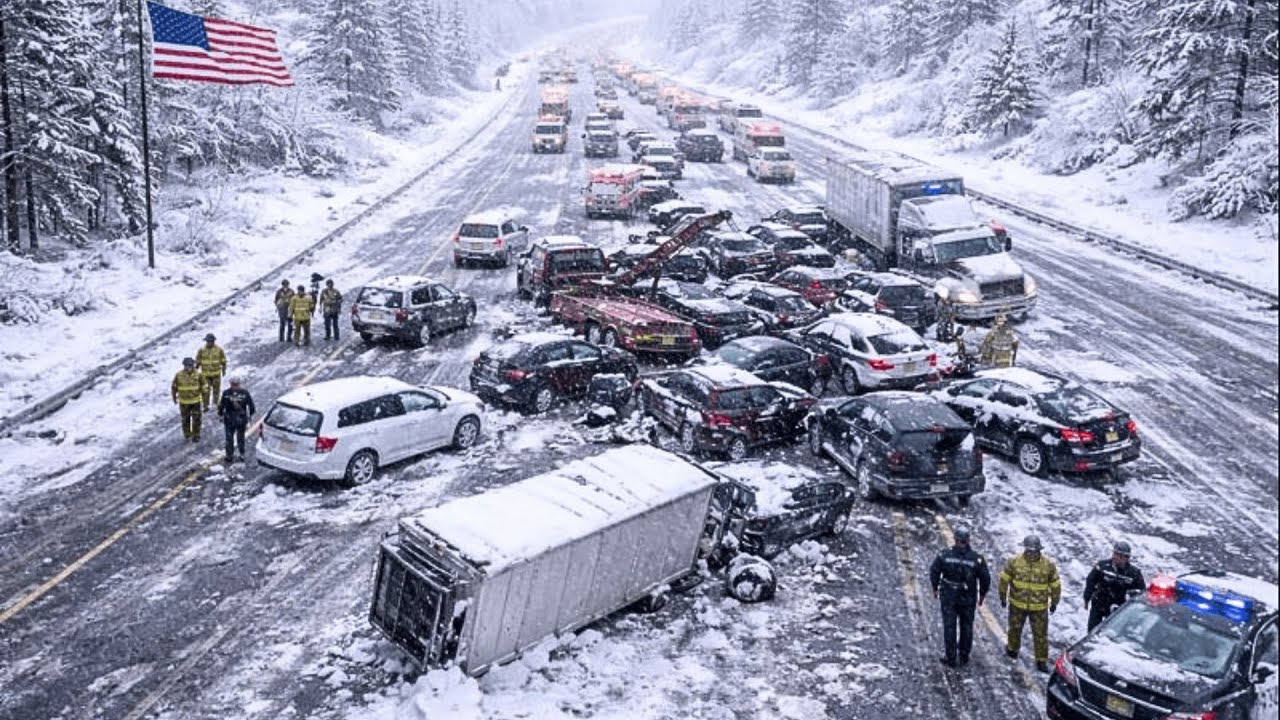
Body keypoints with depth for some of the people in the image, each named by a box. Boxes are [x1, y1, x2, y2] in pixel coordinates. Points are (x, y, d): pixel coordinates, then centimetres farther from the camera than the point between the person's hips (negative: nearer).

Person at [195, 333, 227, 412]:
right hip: (205, 374, -1)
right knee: (205, 390, -4)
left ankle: (215, 403, 29)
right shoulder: (201, 350, -4)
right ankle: (206, 405, 5)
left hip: (216, 373, 1)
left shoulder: (219, 350, -3)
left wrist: (224, 369, 7)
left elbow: (223, 361, 6)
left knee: (216, 389, 11)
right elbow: (198, 362, 4)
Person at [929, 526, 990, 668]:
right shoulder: (977, 558, -13)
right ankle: (964, 656, 27)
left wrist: (935, 588, 8)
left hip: (948, 597, -1)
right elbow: (985, 578, -8)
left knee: (949, 627, 8)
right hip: (968, 598, 1)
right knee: (966, 626, 17)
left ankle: (951, 658, 12)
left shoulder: (945, 554, -14)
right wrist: (982, 594, 8)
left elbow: (934, 571, -8)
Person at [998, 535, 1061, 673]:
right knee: (1015, 629, 21)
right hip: (1017, 605, 1)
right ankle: (1012, 649, 45)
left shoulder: (1048, 565, -13)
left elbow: (1055, 585, 1)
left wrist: (1054, 603, 9)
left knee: (1041, 634, 5)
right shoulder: (1014, 562, -14)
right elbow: (1004, 579, -2)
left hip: (1040, 607, -1)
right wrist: (1003, 597, 5)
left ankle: (1041, 660, 19)